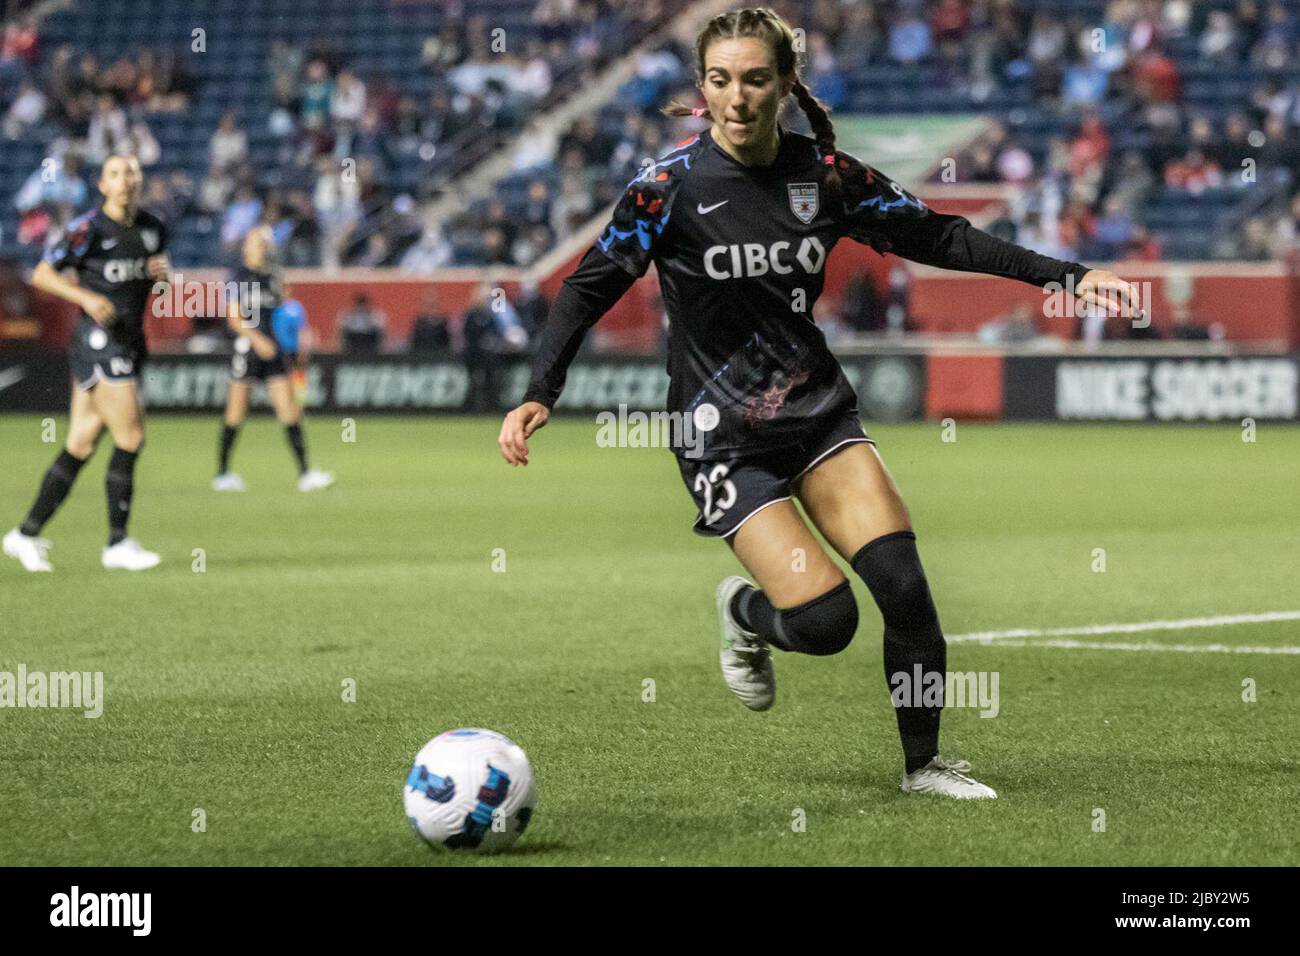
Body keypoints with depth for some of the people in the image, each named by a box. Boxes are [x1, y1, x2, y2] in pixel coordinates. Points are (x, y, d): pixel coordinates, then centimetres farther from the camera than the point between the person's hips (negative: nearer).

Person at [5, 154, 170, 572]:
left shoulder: (153, 227, 10)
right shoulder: (89, 228, -10)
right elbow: (42, 274, -6)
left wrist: (163, 272, 2)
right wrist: (86, 297, -19)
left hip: (129, 344, 7)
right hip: (98, 342, -7)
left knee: (80, 446, 7)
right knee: (130, 438, -11)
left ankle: (27, 535, 15)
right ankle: (118, 544, -1)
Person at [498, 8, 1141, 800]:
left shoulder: (826, 173, -3)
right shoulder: (672, 185, -12)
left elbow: (936, 237, 7)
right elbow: (593, 287, -8)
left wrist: (1066, 276, 3)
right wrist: (540, 395, -21)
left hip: (819, 409, 3)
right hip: (724, 436, -3)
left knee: (903, 581, -15)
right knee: (825, 619, -16)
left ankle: (924, 763, 6)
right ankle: (745, 615, 21)